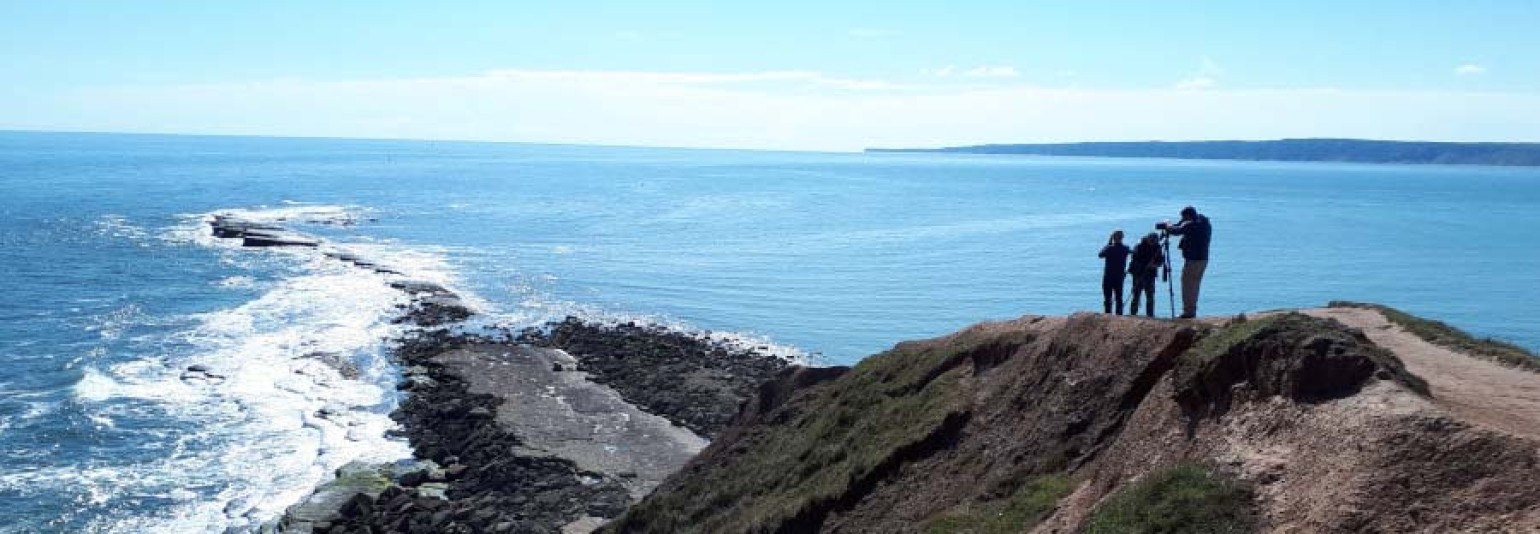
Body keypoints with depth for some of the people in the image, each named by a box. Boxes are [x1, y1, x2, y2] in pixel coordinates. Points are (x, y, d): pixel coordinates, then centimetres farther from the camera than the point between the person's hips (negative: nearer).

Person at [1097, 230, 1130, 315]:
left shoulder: (1110, 248, -17)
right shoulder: (1125, 249, -3)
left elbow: (1100, 255, 0)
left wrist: (1108, 243, 0)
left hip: (1108, 277, -4)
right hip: (1120, 276, 4)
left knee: (1107, 298, 0)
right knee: (1119, 298, 12)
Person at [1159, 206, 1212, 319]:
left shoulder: (1190, 224, -14)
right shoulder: (1205, 224, 14)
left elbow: (1176, 230, -22)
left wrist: (1167, 225, -2)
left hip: (1192, 260, -9)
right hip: (1203, 259, 9)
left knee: (1188, 286, -3)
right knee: (1194, 286, 15)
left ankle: (1188, 311, -5)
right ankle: (1192, 311, 18)